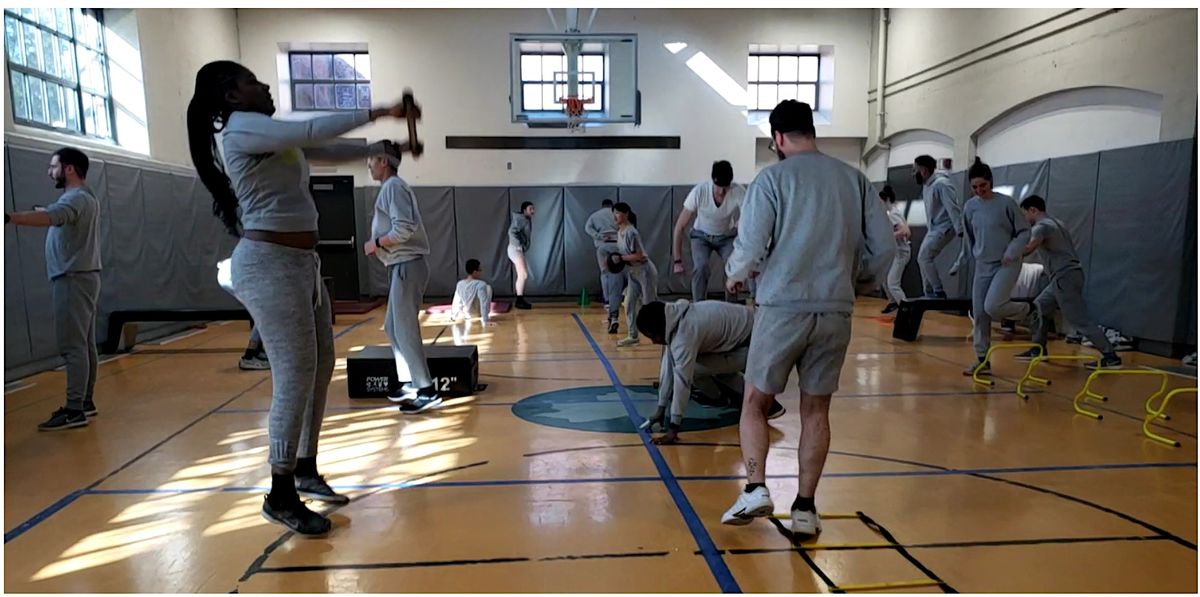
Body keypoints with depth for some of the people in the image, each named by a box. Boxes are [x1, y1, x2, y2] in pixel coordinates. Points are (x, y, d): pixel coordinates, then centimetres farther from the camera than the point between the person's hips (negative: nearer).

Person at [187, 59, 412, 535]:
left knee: (321, 366, 13)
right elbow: (315, 130, -18)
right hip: (268, 264, -10)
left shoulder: (275, 137, 20)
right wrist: (377, 113, -11)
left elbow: (330, 151, 24)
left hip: (302, 263, 10)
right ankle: (280, 495, 0)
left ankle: (305, 470, 26)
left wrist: (383, 148, 15)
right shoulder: (241, 129, -7)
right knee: (296, 375, -11)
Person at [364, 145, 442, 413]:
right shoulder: (391, 187, 18)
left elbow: (404, 229, -22)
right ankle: (411, 383, 21)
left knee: (405, 330, -8)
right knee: (393, 327, 15)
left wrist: (375, 243, -10)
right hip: (401, 267, 10)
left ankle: (428, 391, -4)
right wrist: (379, 246, 11)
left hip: (407, 267, -10)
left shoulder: (393, 186, -12)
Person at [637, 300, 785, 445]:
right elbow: (668, 364, 1)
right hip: (744, 329, 9)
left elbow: (682, 379, -31)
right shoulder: (674, 321, -1)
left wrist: (673, 428, -29)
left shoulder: (685, 331, -29)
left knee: (690, 368, -14)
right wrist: (661, 408, 2)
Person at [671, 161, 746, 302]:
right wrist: (677, 261, -26)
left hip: (727, 236, 1)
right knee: (700, 267, -25)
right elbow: (680, 227, -24)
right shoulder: (699, 191, -32)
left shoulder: (739, 193, -32)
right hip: (701, 235, -1)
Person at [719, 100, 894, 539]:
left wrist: (734, 275, 11)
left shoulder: (772, 178, -3)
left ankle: (756, 489, 1)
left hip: (783, 308, -3)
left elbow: (751, 247, -9)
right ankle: (805, 508, 16)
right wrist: (860, 282, 22)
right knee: (815, 409, 13)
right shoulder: (854, 179, 8)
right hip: (836, 311, 4)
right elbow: (885, 245, 6)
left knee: (755, 403, 13)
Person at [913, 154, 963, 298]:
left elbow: (953, 207, -24)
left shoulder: (941, 184, -21)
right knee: (923, 259, 10)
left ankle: (939, 292, -9)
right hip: (934, 227, 10)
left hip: (945, 227, -10)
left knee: (924, 258, -16)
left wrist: (960, 230, -28)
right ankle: (930, 293, 17)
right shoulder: (926, 185, 9)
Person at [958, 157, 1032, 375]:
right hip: (982, 266, 5)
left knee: (992, 307, -21)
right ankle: (983, 361, 12)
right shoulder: (970, 206, 2)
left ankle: (1028, 310, 12)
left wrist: (1011, 253, -14)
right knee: (979, 314, 2)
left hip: (1007, 264, -5)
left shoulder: (1006, 202, -9)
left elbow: (1024, 231, -4)